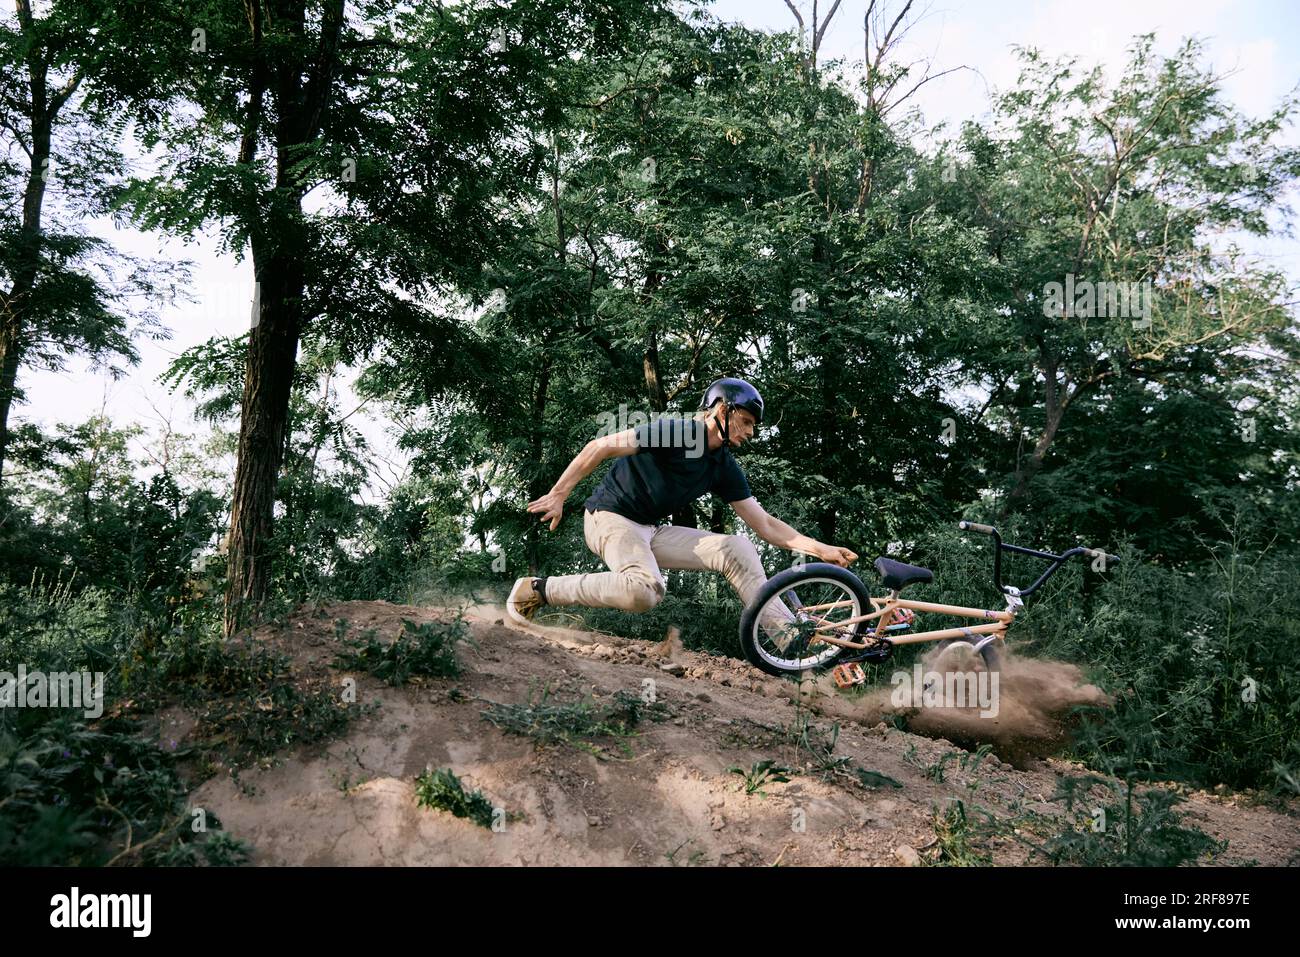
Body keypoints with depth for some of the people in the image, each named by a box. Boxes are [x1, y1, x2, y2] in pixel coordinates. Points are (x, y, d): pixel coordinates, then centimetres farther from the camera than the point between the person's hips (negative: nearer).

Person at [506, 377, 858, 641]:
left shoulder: (725, 468, 6)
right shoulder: (674, 432, -17)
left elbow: (766, 525, 7)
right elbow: (599, 447, -18)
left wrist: (820, 548, -3)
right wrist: (558, 495, -17)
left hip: (652, 530, 7)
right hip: (610, 517, -7)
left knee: (736, 548, -10)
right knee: (644, 591, -36)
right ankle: (539, 590, -20)